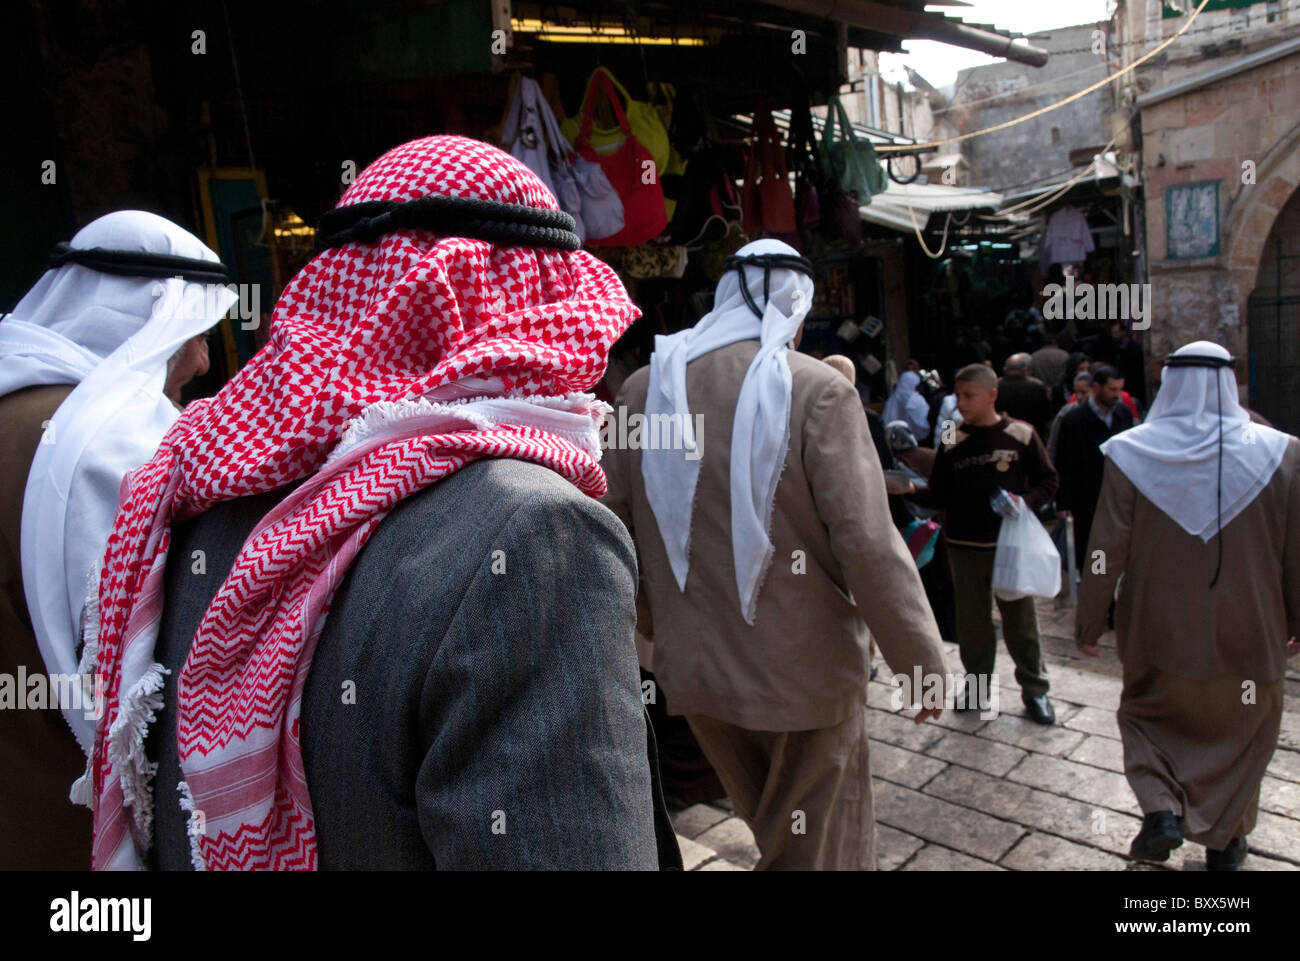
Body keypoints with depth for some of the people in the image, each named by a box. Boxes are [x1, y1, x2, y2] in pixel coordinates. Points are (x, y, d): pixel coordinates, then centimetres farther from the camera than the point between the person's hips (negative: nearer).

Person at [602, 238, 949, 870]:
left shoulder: (644, 388, -2)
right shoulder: (818, 389, -16)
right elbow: (869, 545, -20)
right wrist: (921, 663, -7)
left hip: (694, 668, 5)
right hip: (804, 672, -4)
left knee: (771, 832, 26)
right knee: (820, 848, 16)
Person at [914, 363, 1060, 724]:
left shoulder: (1021, 435, -3)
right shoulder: (952, 443, 2)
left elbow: (1048, 481, 3)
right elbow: (939, 496, 2)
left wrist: (1026, 501, -15)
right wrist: (912, 490, -16)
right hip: (964, 546, 2)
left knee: (1021, 620, 7)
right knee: (972, 622, 11)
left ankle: (1035, 688, 23)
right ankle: (978, 683, 28)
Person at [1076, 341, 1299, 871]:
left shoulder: (1131, 453, -12)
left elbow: (1106, 550, -10)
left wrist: (1089, 624, 0)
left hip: (1158, 630, -1)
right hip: (1248, 632, 1)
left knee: (1146, 713, 22)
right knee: (1239, 730, 22)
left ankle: (1161, 810, 3)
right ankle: (1224, 840, 31)